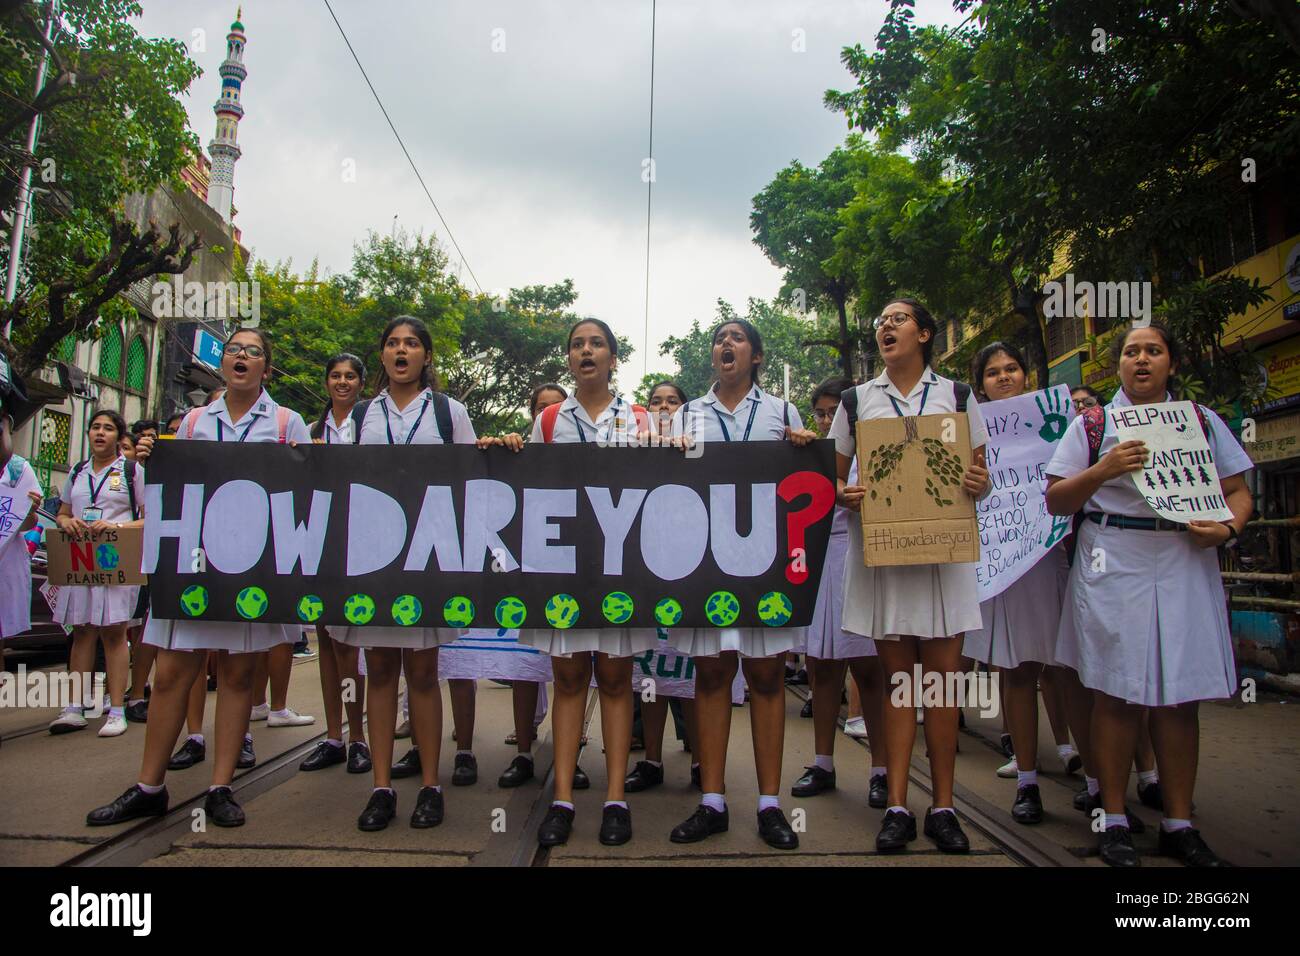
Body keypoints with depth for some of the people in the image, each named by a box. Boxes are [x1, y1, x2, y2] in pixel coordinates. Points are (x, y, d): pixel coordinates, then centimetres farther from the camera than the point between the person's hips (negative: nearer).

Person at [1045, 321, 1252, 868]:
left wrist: (1227, 528, -7)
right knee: (1117, 694, 0)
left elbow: (1238, 492, 13)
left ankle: (1178, 823, 17)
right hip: (1113, 568, -2)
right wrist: (1101, 471, -13)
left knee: (1181, 696, 4)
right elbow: (1055, 501, 3)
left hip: (1186, 567, 2)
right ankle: (1114, 819, 12)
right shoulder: (1091, 425, 8)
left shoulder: (1203, 421, 15)